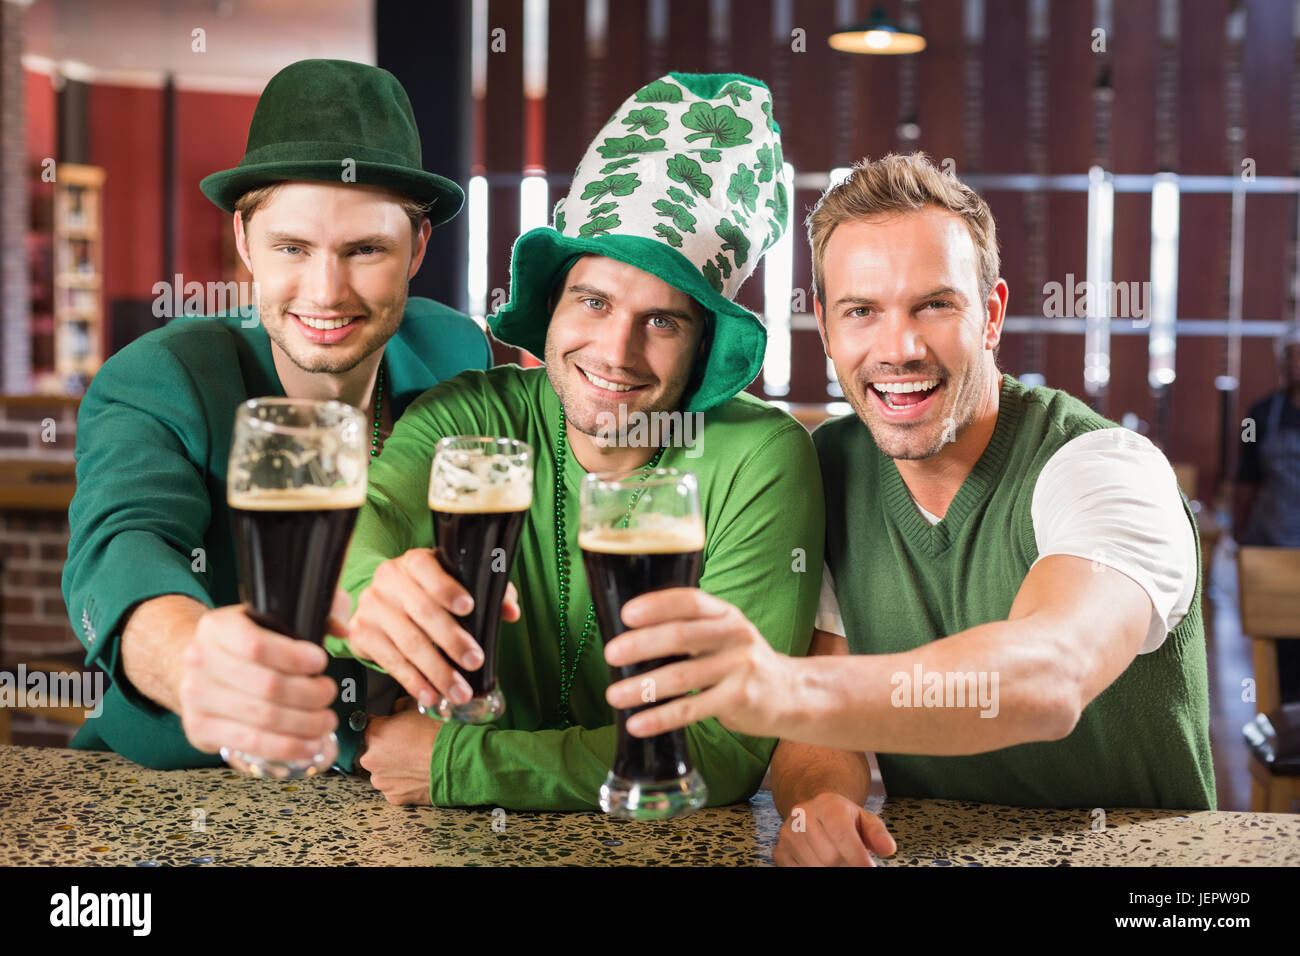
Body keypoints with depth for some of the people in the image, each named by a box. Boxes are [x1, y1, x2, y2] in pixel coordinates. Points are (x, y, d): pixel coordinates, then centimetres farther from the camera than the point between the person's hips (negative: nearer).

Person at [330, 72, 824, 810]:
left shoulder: (759, 461, -15)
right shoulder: (472, 417, -7)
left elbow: (728, 747, -20)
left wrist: (452, 764, -21)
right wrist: (367, 597, -49)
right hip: (494, 837, 1)